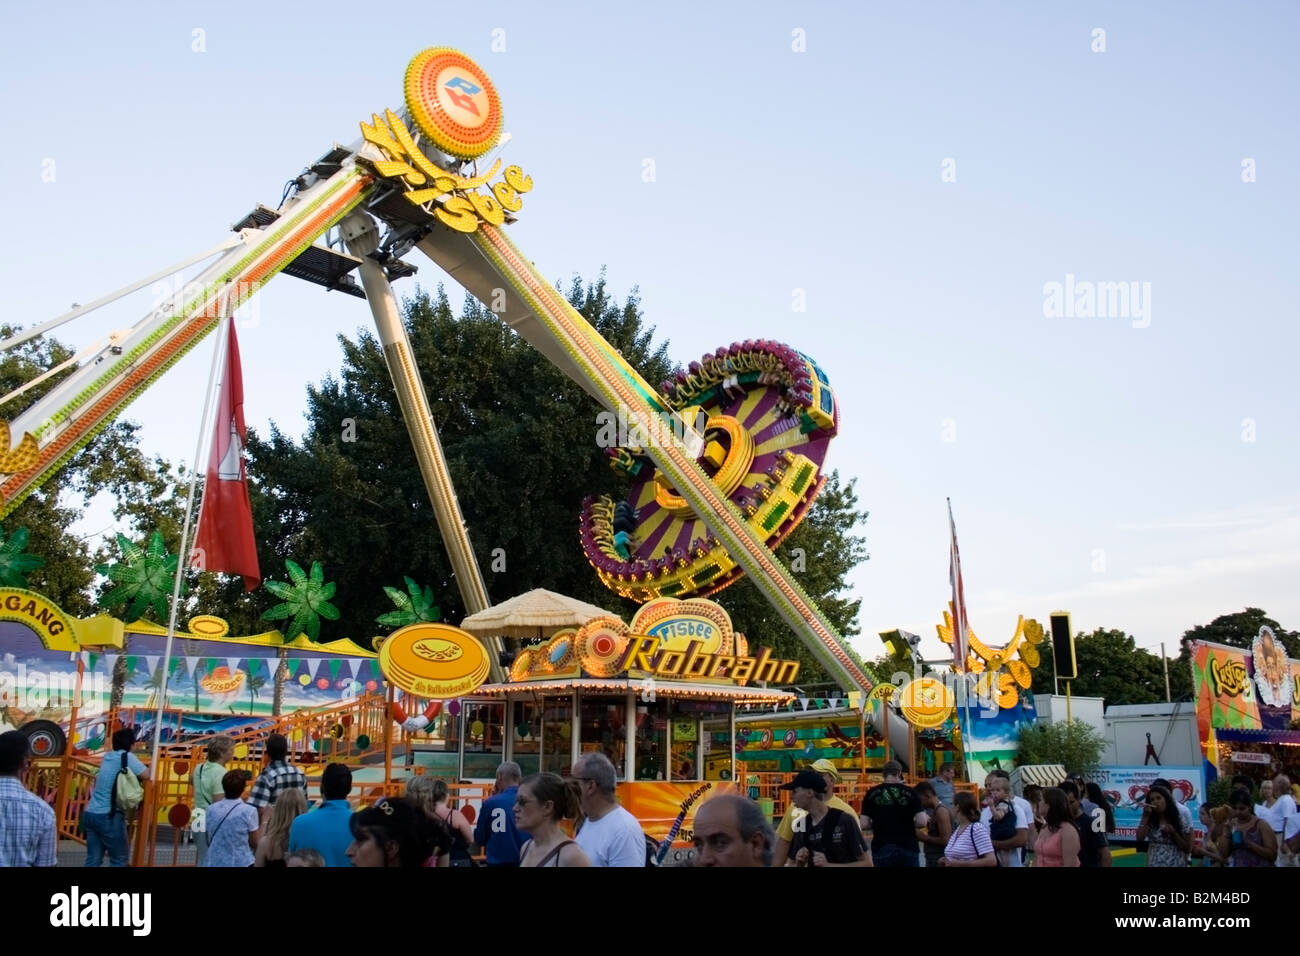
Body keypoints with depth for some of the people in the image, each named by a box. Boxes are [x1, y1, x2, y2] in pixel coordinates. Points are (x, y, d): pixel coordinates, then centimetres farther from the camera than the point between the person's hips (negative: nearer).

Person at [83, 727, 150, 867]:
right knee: (119, 858, 3)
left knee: (93, 859, 7)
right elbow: (147, 775, -15)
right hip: (109, 816, -7)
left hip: (90, 813, 7)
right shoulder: (126, 757, -8)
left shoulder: (107, 756, 13)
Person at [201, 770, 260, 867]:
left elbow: (209, 841, 11)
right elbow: (255, 843, -4)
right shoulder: (249, 811, -14)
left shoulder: (211, 809, 0)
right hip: (239, 863, -5)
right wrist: (264, 821, 6)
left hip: (213, 863, 5)